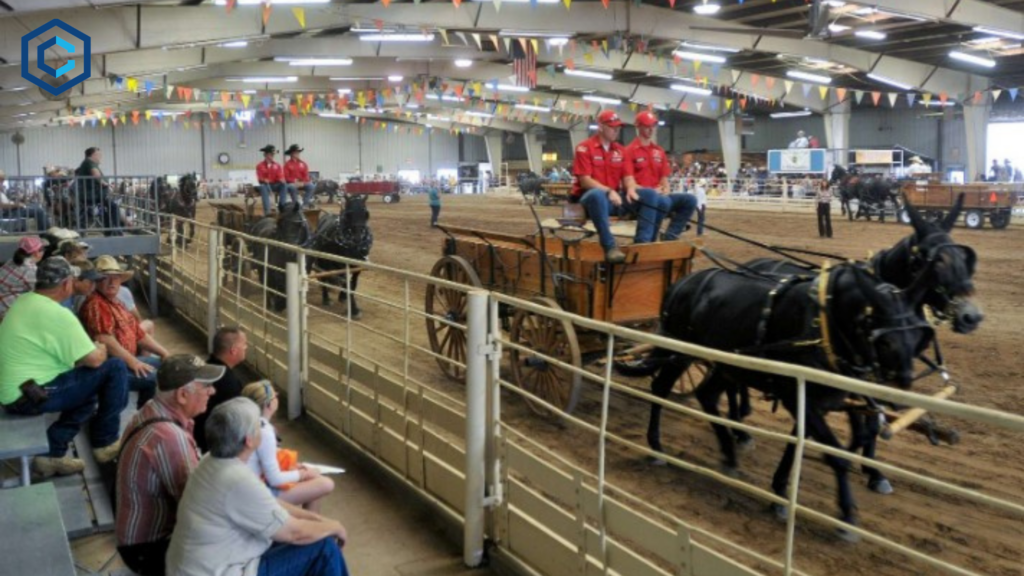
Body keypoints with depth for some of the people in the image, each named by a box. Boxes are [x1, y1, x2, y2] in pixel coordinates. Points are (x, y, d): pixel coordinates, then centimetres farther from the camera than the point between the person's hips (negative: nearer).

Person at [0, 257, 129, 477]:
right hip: (30, 395, -10)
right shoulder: (58, 314, -19)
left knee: (89, 392, 26)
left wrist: (92, 349, 13)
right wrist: (101, 349, 8)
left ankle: (52, 453, 15)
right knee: (115, 368, -8)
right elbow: (94, 360, -15)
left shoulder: (23, 302, 10)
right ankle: (105, 443, 5)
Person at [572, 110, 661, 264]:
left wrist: (630, 190, -12)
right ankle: (610, 247, -43)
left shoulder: (620, 150, 14)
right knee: (597, 195, -42)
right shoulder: (584, 148, -5)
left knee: (649, 194, -9)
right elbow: (585, 181, -14)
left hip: (615, 198, 7)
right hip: (592, 196, -6)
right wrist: (608, 191, -25)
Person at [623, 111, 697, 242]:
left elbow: (664, 177, 20)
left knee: (690, 200, -10)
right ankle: (643, 241, -26)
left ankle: (670, 237, -13)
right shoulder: (630, 150, -4)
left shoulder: (659, 151, 18)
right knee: (663, 201, -36)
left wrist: (665, 188, -2)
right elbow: (629, 181, -12)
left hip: (660, 194, 8)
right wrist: (649, 191, -22)